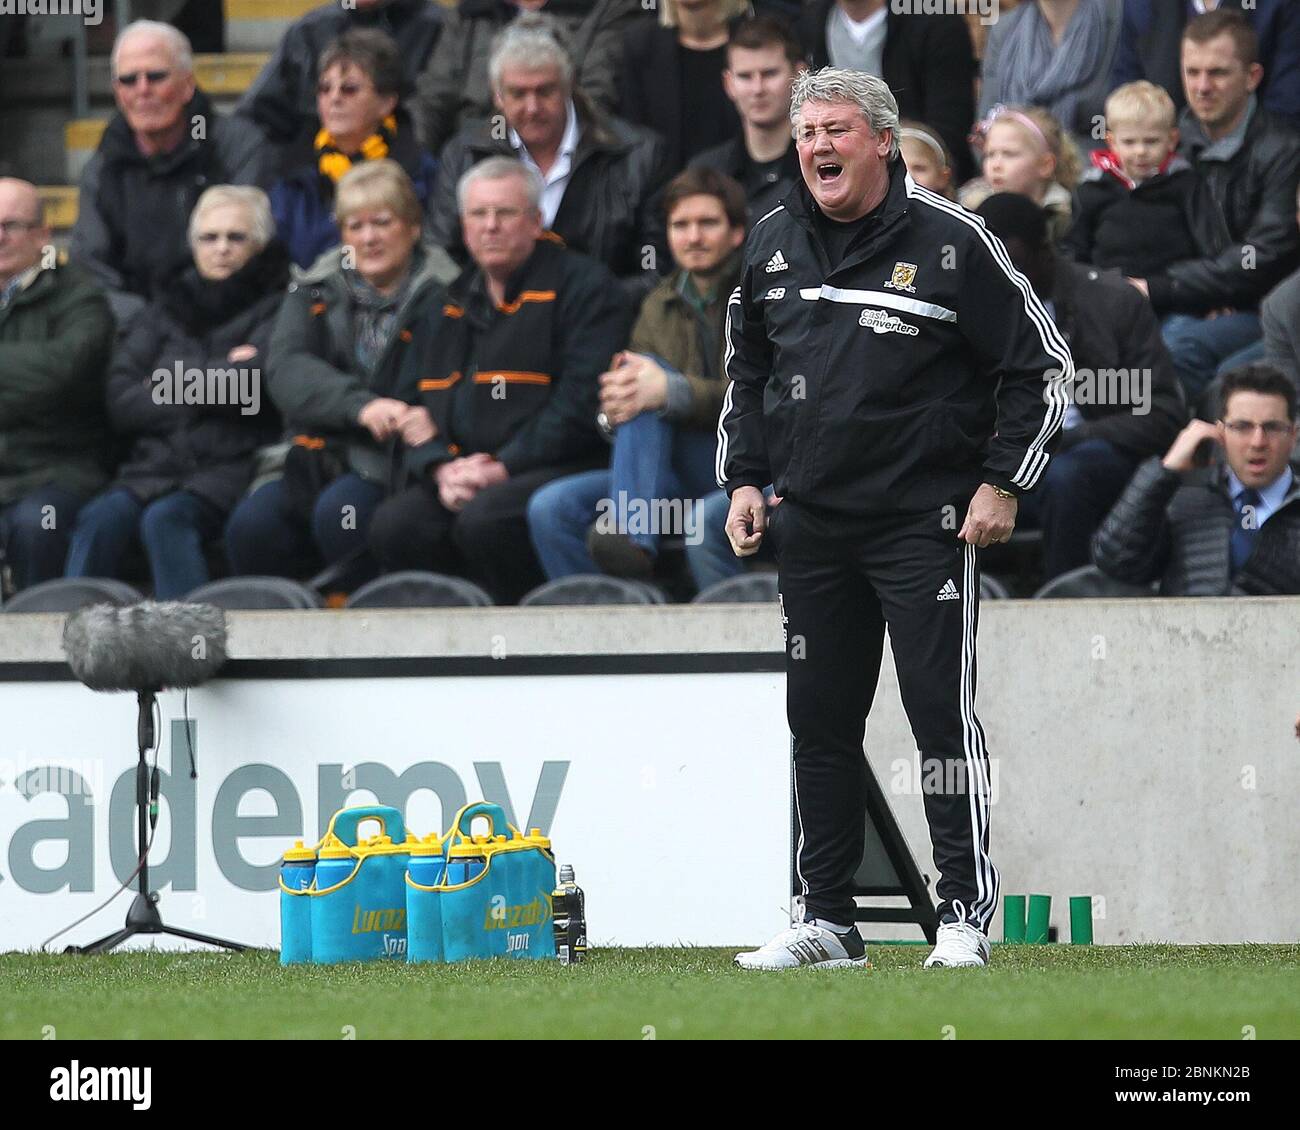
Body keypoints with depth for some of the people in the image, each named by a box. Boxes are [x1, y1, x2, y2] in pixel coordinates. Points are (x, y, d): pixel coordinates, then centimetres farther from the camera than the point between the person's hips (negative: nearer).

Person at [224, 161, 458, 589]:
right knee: (251, 523, -23)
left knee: (339, 510, -34)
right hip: (319, 459, 4)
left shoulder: (439, 296, -1)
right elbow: (285, 369, -3)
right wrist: (359, 405, -21)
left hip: (391, 459, -4)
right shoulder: (317, 290, 15)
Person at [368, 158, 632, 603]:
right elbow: (412, 403, 18)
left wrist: (503, 468, -15)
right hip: (461, 474, 6)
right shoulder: (448, 306, 22)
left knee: (485, 520, -35)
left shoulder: (584, 286, 2)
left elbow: (581, 402, -9)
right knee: (393, 525, -23)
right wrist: (441, 468, -4)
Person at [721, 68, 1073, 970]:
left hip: (926, 523, -5)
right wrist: (745, 479, 12)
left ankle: (968, 913, 1)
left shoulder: (950, 242, -8)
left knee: (942, 715, -6)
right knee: (820, 722, 6)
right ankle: (828, 920, 12)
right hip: (810, 525, 5)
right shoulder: (774, 245, 8)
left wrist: (1002, 483, -8)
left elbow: (1041, 367, -4)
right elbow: (747, 372, 22)